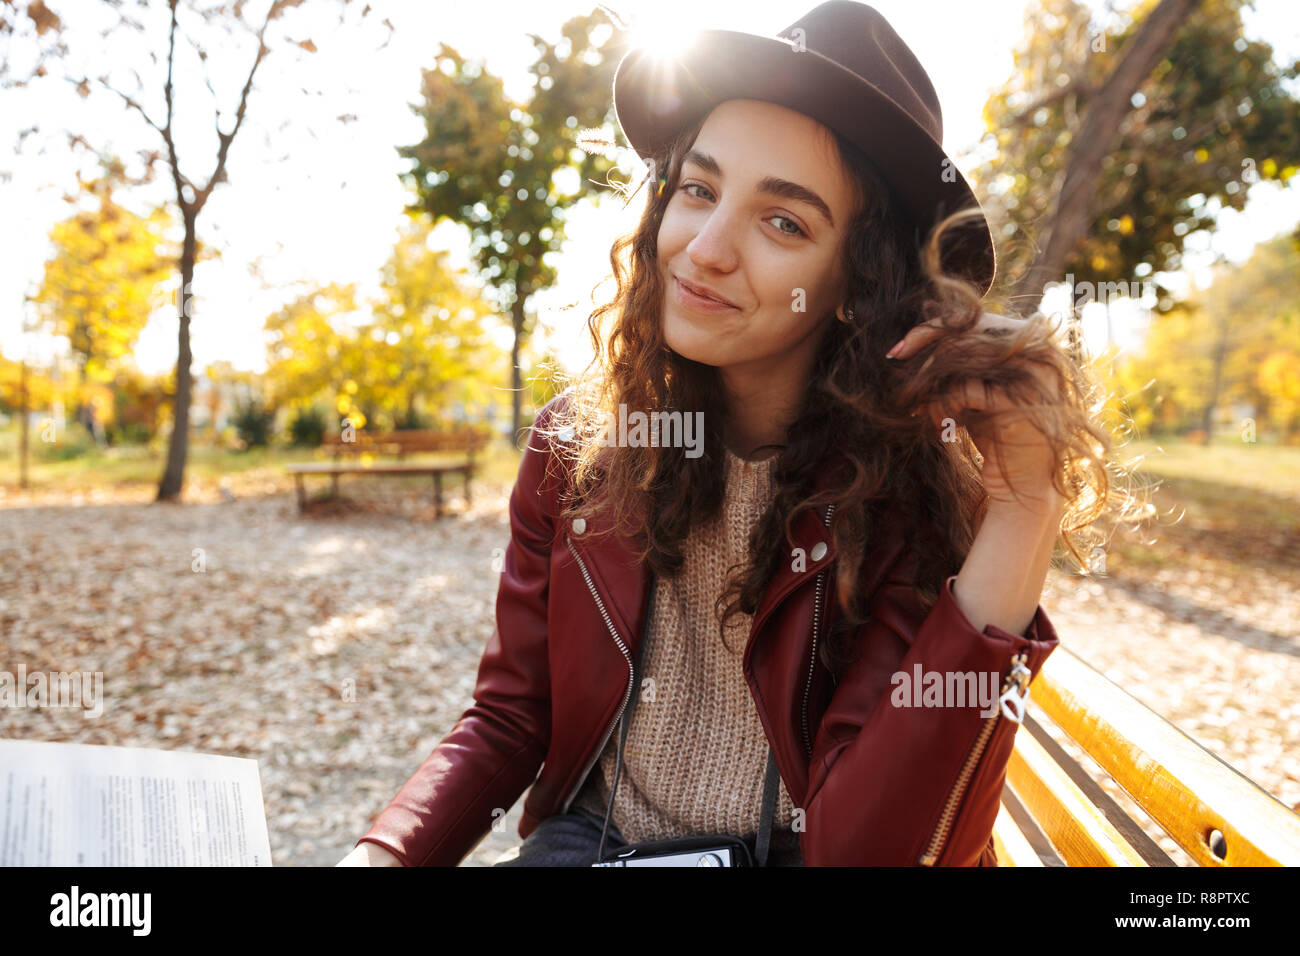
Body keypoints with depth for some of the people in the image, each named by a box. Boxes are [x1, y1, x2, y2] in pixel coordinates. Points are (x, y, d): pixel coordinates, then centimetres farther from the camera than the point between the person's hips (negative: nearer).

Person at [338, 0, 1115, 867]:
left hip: (797, 850, -2)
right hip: (592, 836, 3)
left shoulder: (913, 489, -15)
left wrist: (1018, 522, -29)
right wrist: (384, 853, -18)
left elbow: (856, 844, -23)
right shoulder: (576, 443, -6)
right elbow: (507, 720, 1)